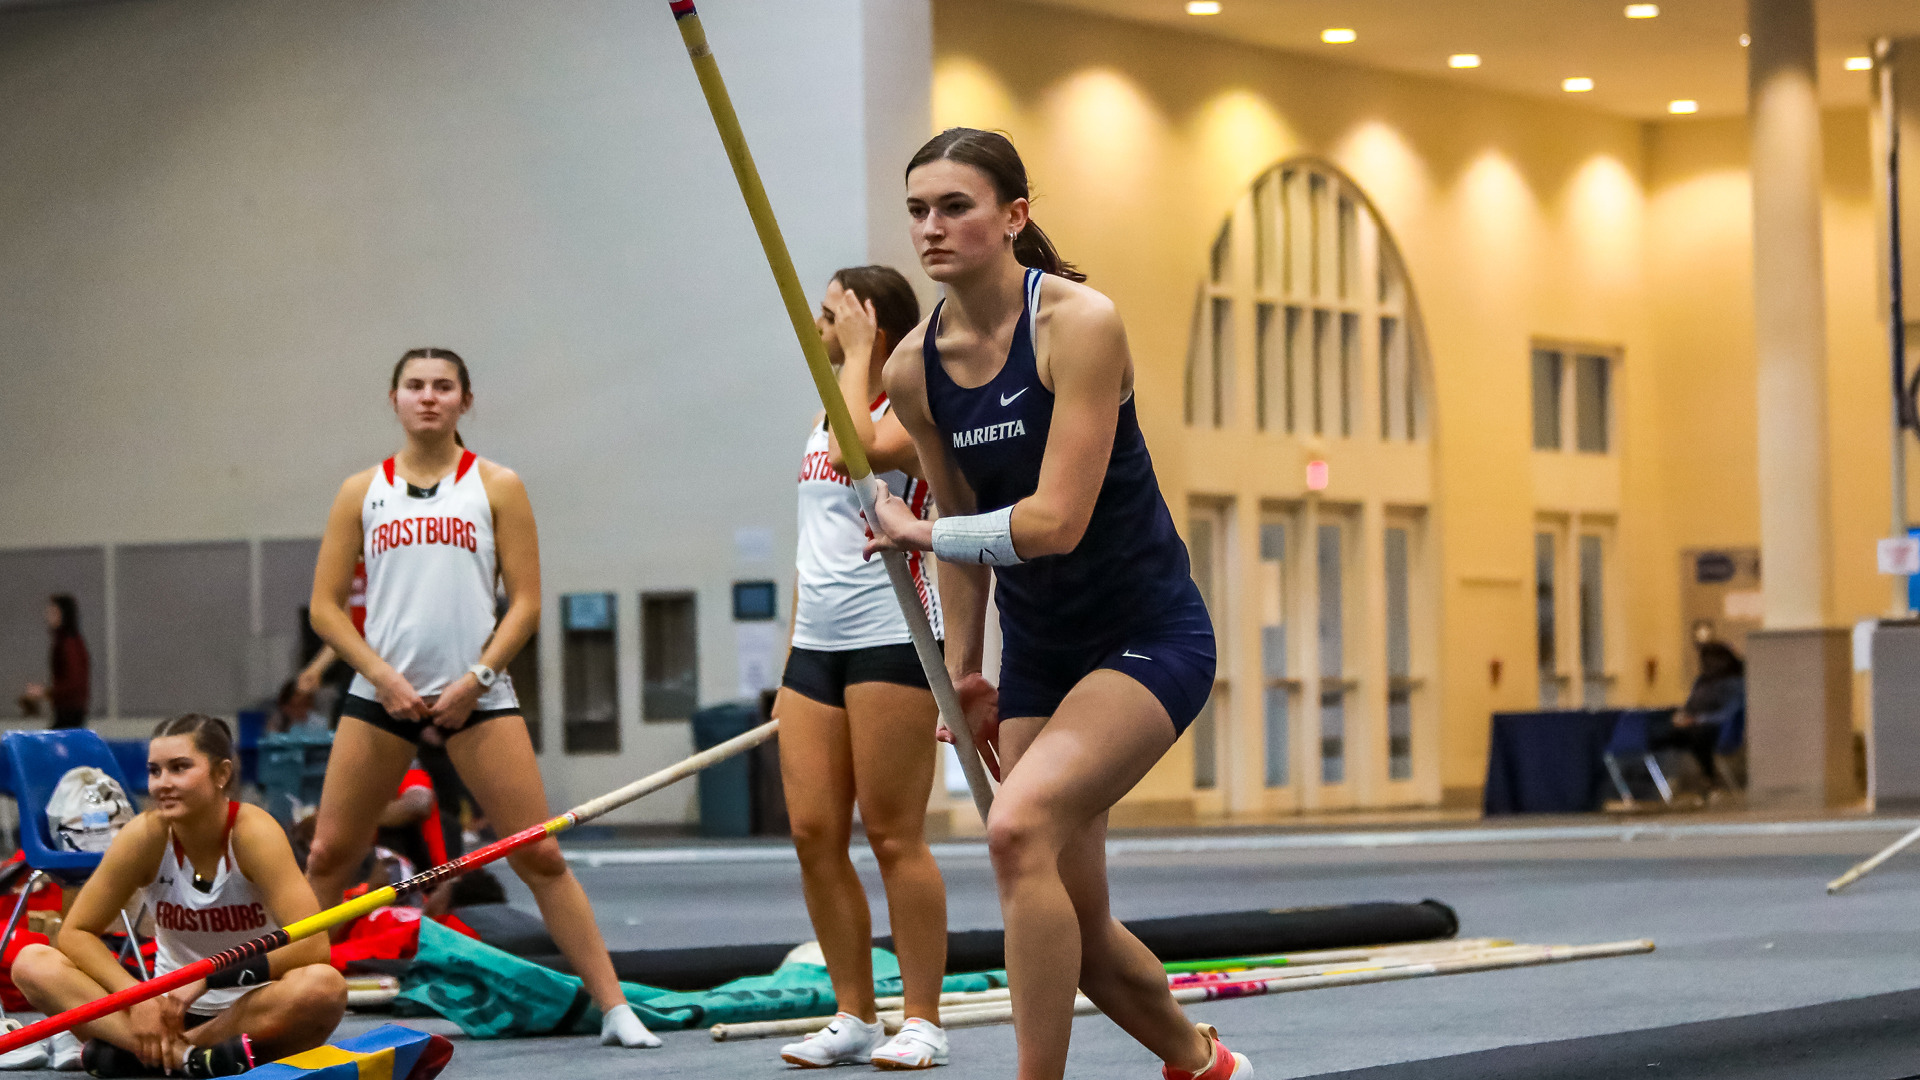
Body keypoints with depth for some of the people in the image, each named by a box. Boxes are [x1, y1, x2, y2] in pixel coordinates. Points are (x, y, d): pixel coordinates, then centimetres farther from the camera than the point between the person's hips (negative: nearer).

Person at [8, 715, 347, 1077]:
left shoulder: (251, 833, -15)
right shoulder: (145, 836, -8)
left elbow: (312, 946, -23)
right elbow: (76, 933, -3)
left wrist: (206, 977, -26)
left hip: (252, 1014, -3)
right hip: (171, 1005, 3)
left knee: (325, 986, -37)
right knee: (32, 962, -16)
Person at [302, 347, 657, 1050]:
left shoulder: (495, 486, 6)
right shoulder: (362, 492, 9)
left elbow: (525, 602, 2)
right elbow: (325, 606, 7)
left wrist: (475, 679, -10)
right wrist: (383, 675, -7)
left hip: (475, 694, -2)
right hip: (381, 693, 2)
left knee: (540, 855, -5)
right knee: (328, 855, 2)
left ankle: (613, 1009, -2)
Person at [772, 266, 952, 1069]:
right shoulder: (822, 421, 19)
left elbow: (861, 448, -26)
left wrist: (857, 355, -13)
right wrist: (791, 663, 20)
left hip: (890, 639, -8)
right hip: (816, 644, 8)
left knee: (893, 835, -6)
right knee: (814, 832, 2)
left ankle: (923, 1021, 0)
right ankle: (854, 1017, 10)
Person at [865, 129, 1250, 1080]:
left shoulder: (1079, 323, -19)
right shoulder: (916, 369, -1)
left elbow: (1053, 521, -25)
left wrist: (914, 532, -15)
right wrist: (962, 670, 14)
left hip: (1149, 636, -7)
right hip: (1037, 650, 7)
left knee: (1019, 826, -28)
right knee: (1074, 926, 7)